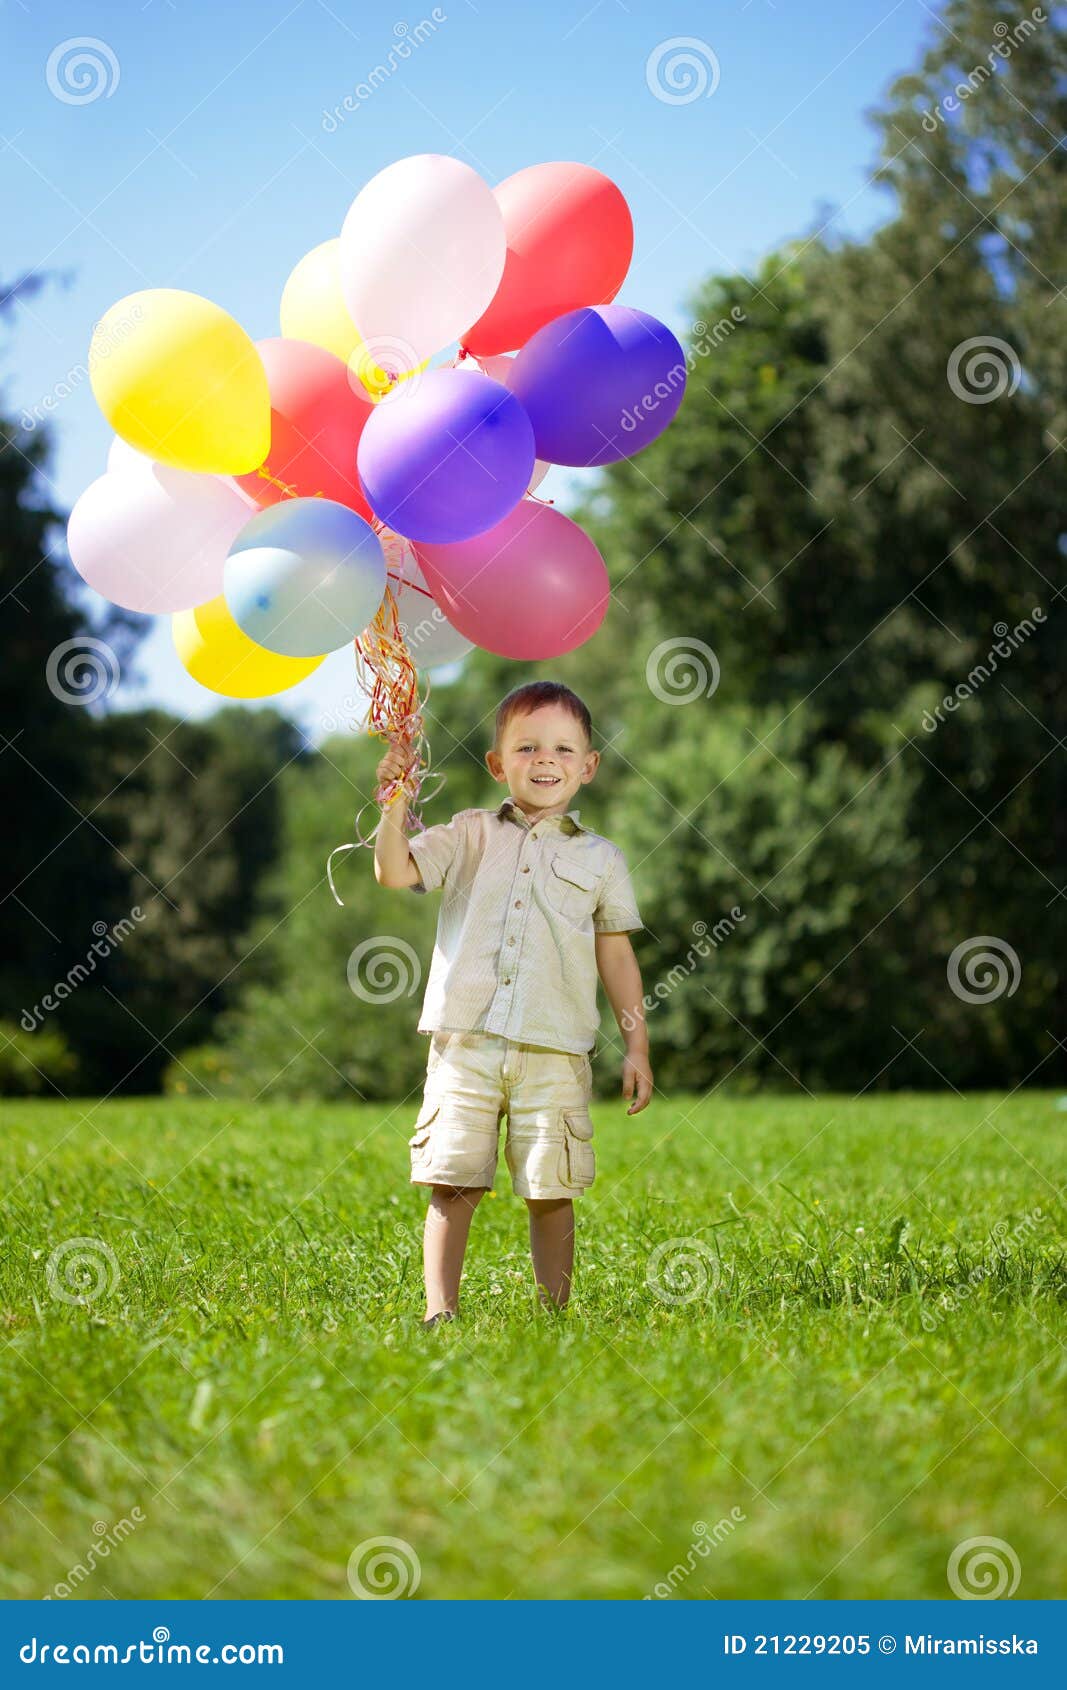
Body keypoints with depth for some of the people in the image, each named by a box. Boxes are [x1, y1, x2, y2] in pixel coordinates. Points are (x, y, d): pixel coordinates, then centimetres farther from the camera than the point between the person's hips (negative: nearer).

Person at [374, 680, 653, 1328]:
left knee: (551, 1192, 2)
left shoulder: (600, 858, 11)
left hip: (554, 1051, 0)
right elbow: (395, 872, -2)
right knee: (453, 1183, -4)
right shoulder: (470, 835, 10)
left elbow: (617, 957, 13)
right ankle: (441, 1311, 0)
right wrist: (396, 804, -16)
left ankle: (555, 1314, 12)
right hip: (466, 1040, 0)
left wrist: (637, 1045, 8)